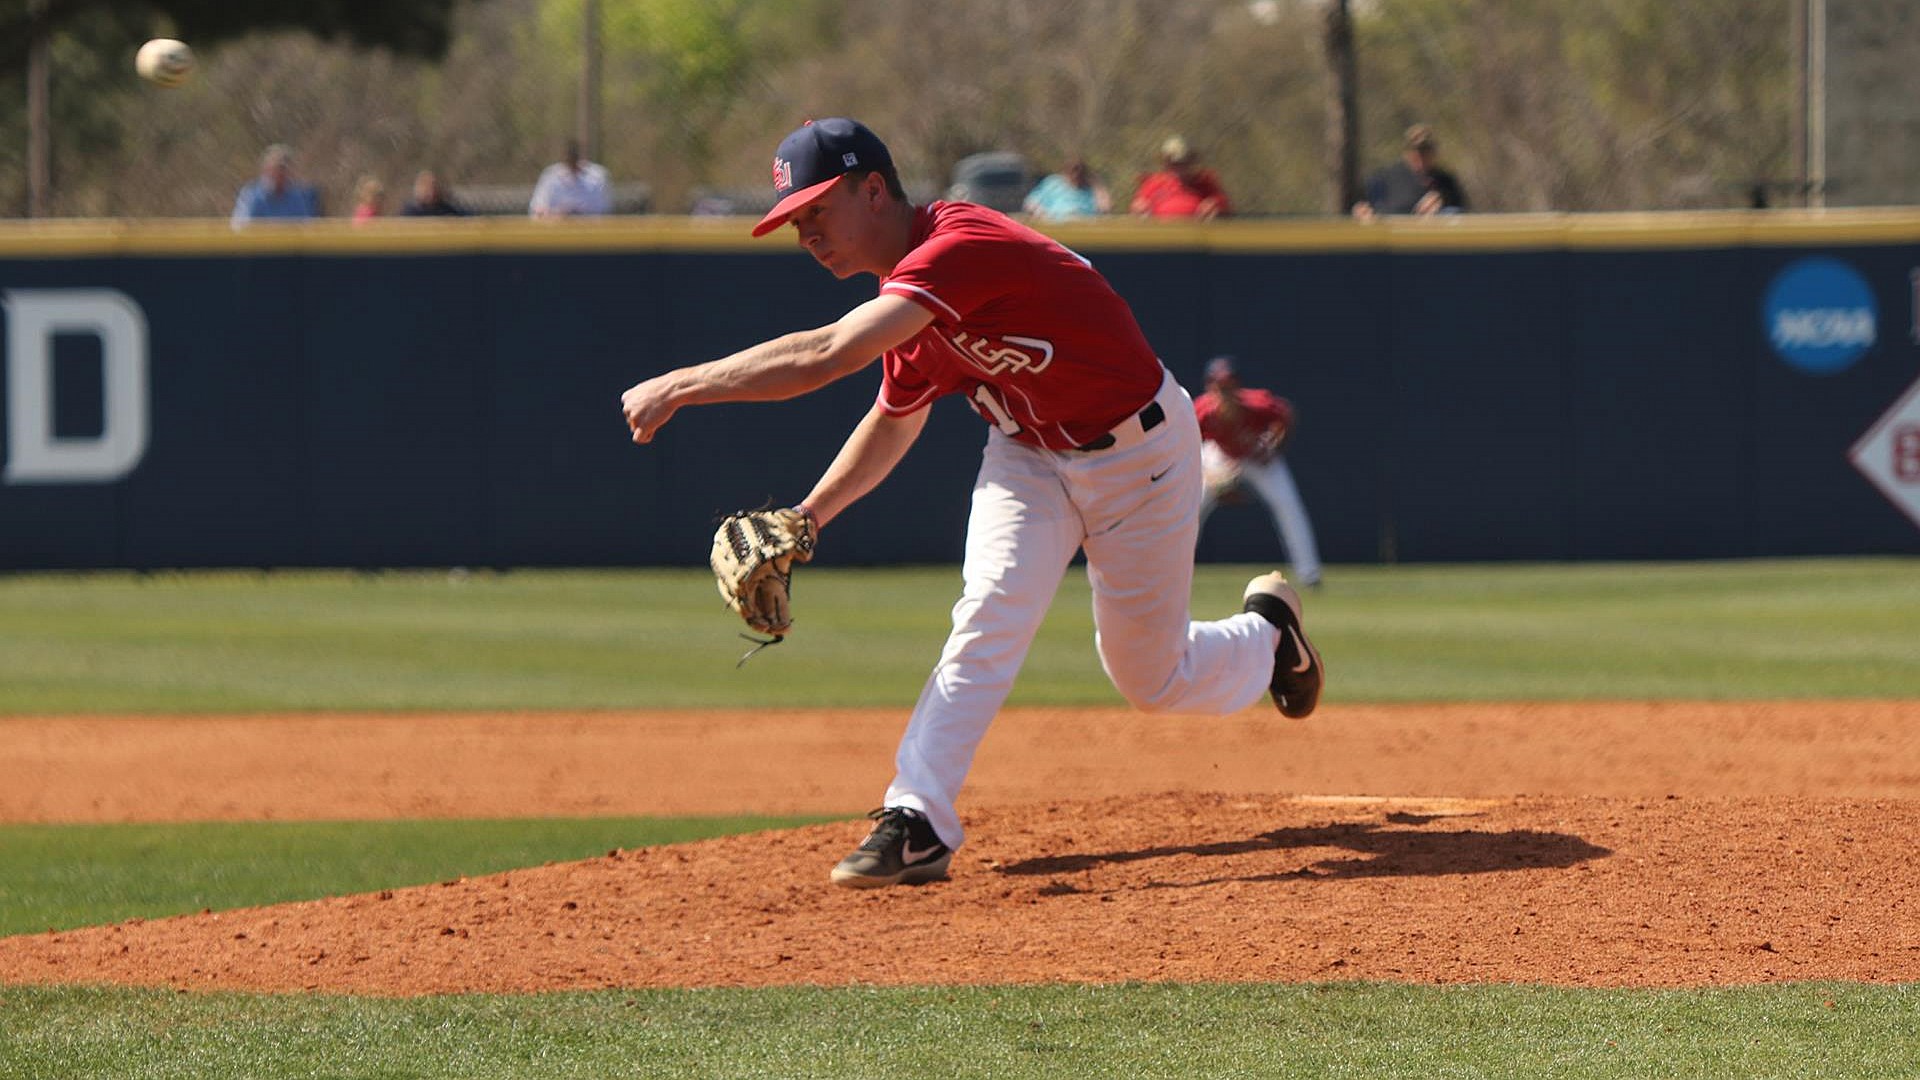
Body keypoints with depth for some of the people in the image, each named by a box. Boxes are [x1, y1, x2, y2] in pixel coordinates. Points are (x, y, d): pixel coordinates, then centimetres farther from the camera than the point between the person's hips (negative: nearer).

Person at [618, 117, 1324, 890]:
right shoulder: (905, 296, -5)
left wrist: (682, 386, -41)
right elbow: (894, 420, 11)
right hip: (1027, 451, 7)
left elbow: (828, 355, -44)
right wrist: (809, 516, -1)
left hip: (1138, 455, -7)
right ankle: (916, 824, -21)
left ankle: (1266, 631, 37)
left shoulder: (960, 249, -35)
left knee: (1153, 681, 6)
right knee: (989, 615, -18)